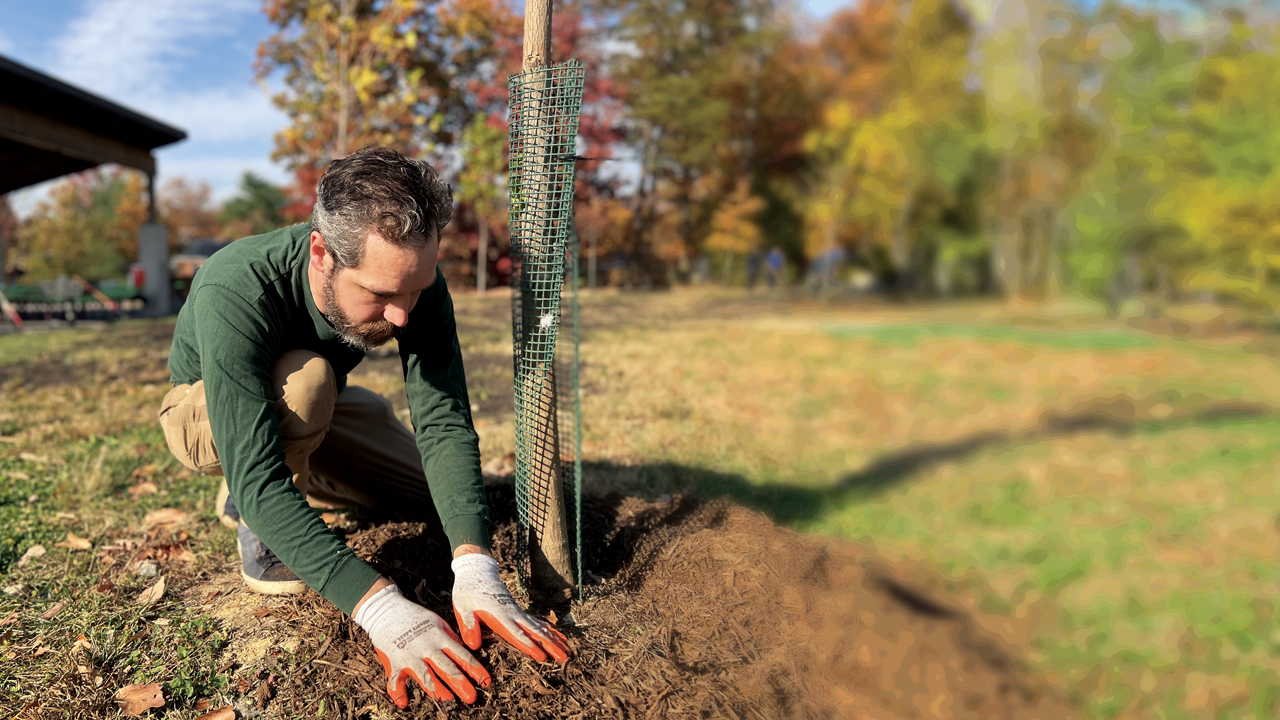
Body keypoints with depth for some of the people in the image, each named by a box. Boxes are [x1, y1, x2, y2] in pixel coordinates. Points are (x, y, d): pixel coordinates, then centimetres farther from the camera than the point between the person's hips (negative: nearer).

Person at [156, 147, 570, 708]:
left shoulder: (413, 282, -29)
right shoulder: (233, 293, -41)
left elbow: (444, 422, -32)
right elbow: (257, 478, -46)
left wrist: (474, 565, -46)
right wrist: (377, 606, -55)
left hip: (315, 413, 5)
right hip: (205, 416, -5)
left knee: (443, 492, 1)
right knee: (305, 377, -37)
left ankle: (262, 490, 14)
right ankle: (258, 527, -9)